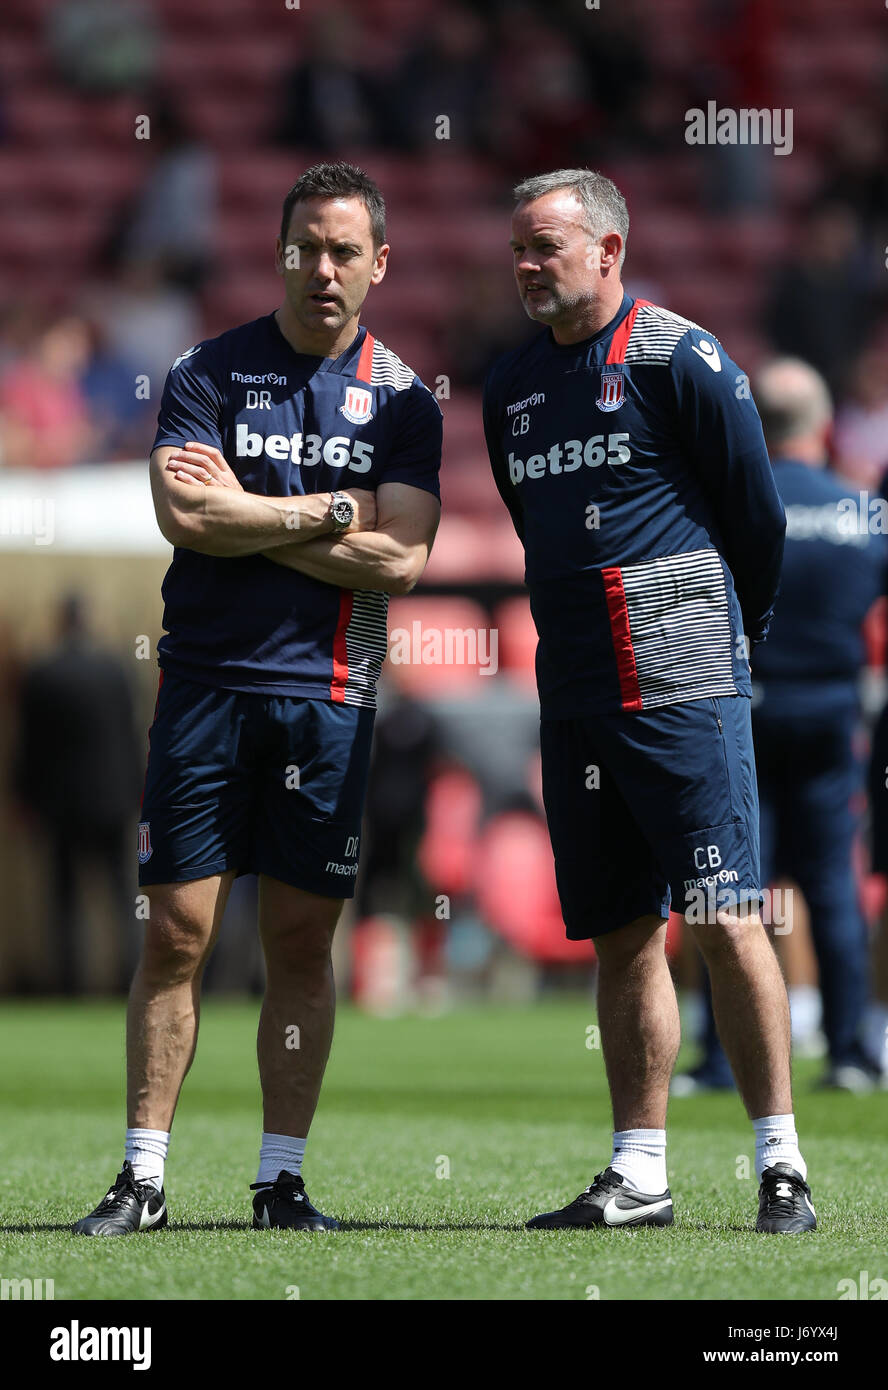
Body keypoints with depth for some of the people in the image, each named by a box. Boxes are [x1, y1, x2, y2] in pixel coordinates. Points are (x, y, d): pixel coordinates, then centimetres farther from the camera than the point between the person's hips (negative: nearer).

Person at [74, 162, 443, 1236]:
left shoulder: (402, 401, 7)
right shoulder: (206, 372, 4)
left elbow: (400, 562, -5)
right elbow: (184, 517, -11)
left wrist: (245, 517, -7)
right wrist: (329, 514, -8)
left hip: (327, 692, 1)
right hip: (207, 677, -1)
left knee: (301, 942, 3)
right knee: (176, 934, -2)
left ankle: (282, 1178, 9)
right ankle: (143, 1178, 3)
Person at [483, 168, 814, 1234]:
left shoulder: (679, 362, -7)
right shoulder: (512, 387, 14)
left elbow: (755, 514, -1)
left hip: (683, 691, -7)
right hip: (575, 696, 7)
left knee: (725, 923, -8)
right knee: (621, 937, 8)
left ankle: (781, 1164, -4)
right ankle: (638, 1176, 10)